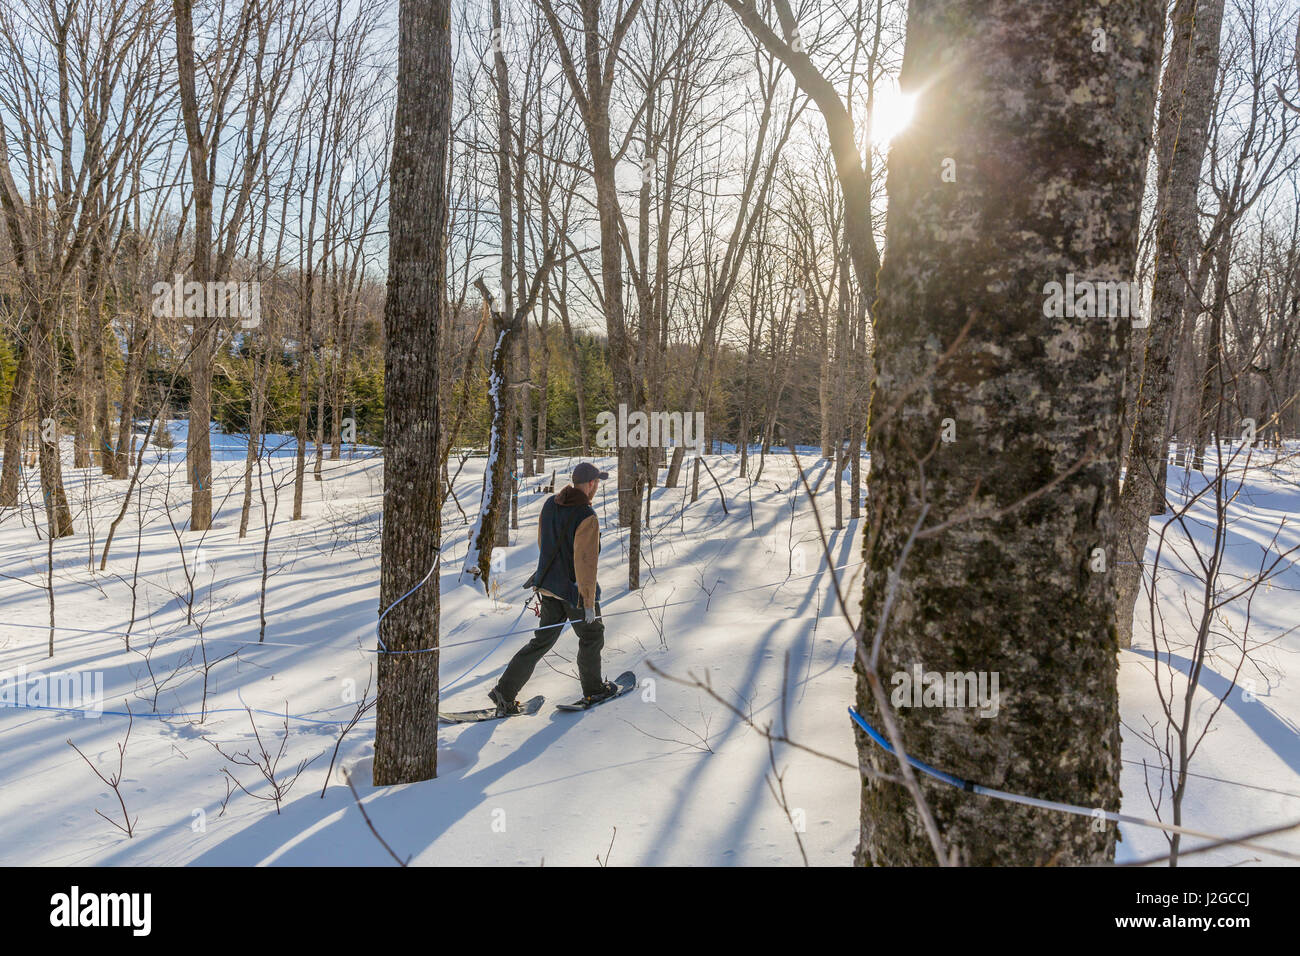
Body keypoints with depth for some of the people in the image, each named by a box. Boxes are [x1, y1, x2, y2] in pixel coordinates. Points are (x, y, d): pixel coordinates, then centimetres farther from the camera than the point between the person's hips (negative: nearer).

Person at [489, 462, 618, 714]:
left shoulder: (550, 504, 0)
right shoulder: (587, 518, -23)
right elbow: (585, 563, -24)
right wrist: (589, 603, -18)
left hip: (549, 585, 7)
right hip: (575, 589, -7)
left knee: (543, 640, 14)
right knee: (592, 636, 16)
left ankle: (505, 692, 11)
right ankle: (593, 689, 33)